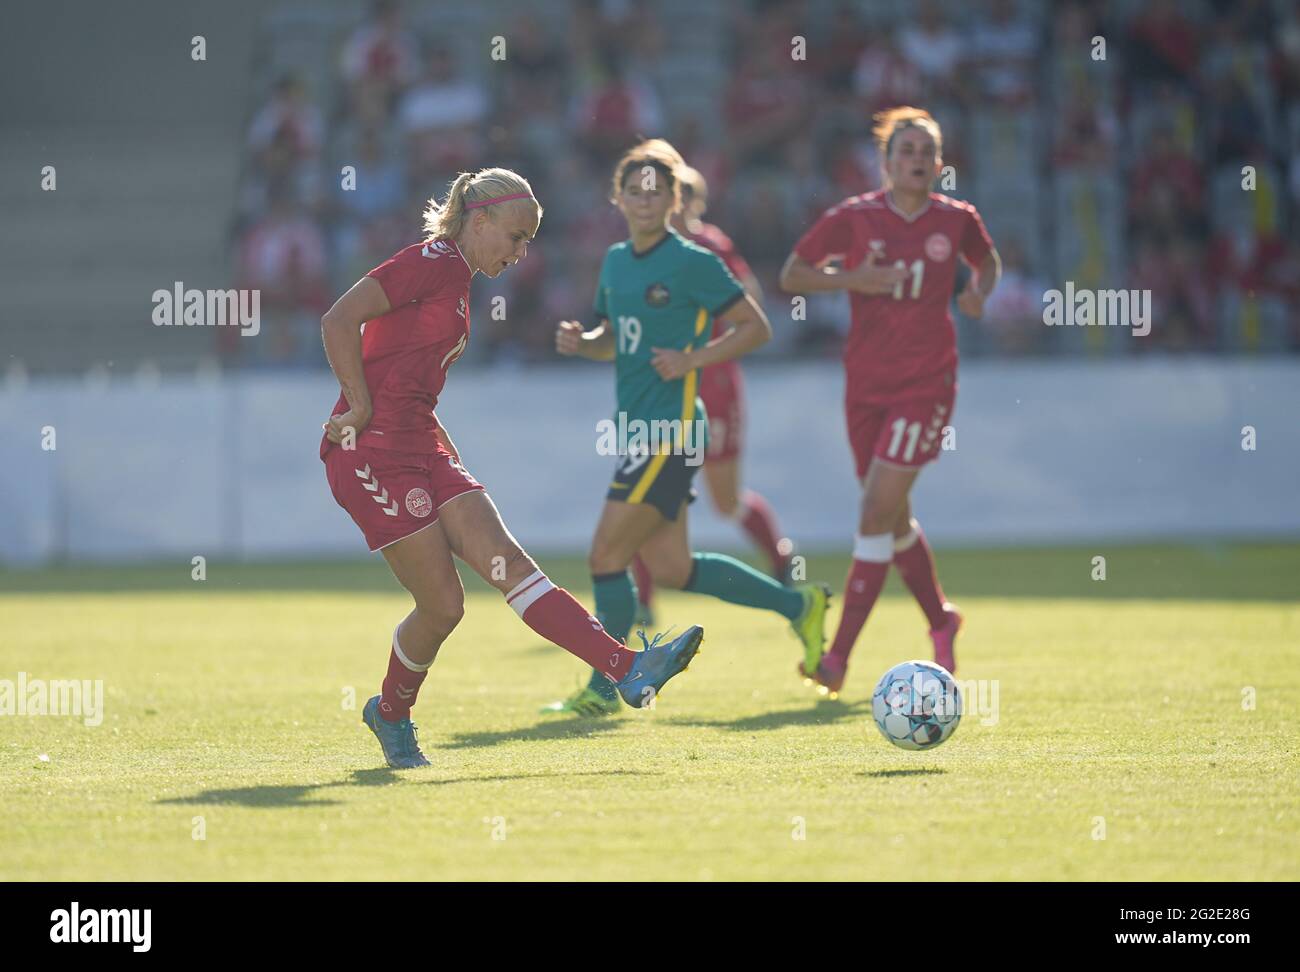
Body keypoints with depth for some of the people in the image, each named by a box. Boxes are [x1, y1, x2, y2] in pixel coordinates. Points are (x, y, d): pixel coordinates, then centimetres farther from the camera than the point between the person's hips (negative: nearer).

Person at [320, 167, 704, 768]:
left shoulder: (456, 282, 20)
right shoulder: (434, 262, -9)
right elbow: (338, 320, -19)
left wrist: (452, 461, 21)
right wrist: (361, 408, -16)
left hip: (419, 449, 9)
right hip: (373, 452, -8)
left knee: (508, 563, -7)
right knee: (443, 605, -7)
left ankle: (627, 669, -18)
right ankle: (391, 712, 16)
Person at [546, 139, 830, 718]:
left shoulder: (692, 262, -9)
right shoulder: (615, 261, 14)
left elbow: (756, 327, -6)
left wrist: (692, 360, -16)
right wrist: (580, 341, 4)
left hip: (671, 430, -9)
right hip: (635, 430, 9)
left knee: (606, 555, -9)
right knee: (672, 571, 11)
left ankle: (603, 690, 3)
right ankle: (799, 605, 26)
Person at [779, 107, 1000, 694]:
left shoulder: (957, 220, -1)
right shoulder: (854, 218, -3)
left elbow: (988, 261, 20)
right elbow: (791, 276, 0)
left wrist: (979, 292, -2)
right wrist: (851, 278, -16)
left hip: (927, 382, -2)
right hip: (866, 383, 2)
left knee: (878, 510, -12)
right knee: (893, 516, 11)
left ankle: (839, 655, -11)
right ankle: (941, 621, 36)